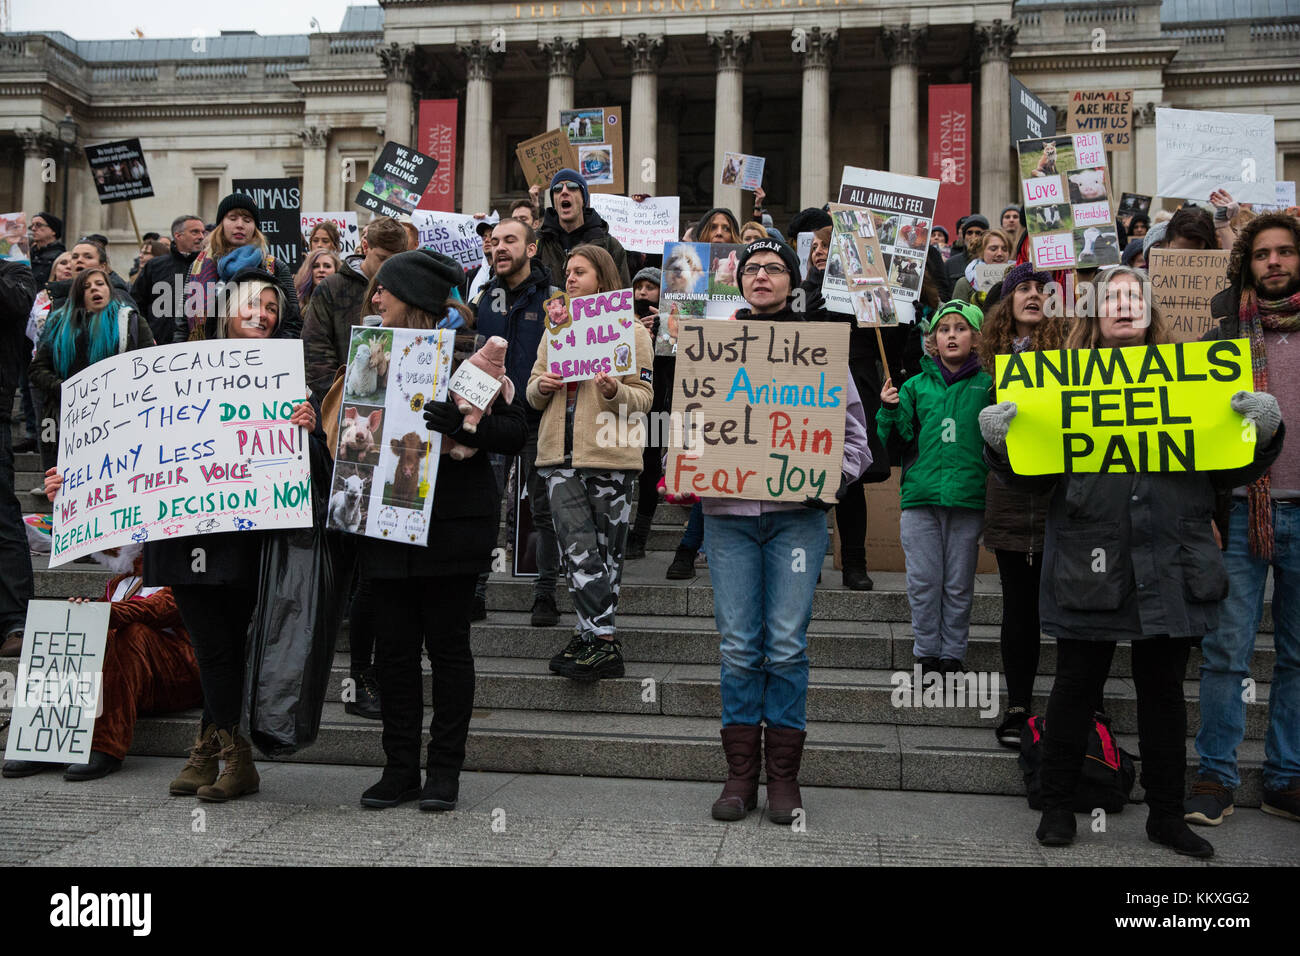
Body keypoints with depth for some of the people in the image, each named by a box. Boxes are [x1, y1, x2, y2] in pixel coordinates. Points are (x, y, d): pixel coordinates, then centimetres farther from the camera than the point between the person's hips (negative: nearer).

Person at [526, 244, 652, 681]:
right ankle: (603, 640, 1)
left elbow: (644, 398, -1)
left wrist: (615, 392, -21)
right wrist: (541, 386, -3)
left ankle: (596, 636, 9)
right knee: (577, 549, -4)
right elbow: (533, 393, 20)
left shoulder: (631, 331, 3)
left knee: (605, 551, 3)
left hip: (608, 453, -4)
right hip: (559, 453, 4)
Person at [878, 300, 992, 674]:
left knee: (958, 585, 6)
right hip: (920, 495, 1)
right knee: (923, 582, 4)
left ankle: (953, 654, 18)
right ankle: (927, 654, 16)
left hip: (968, 498, -1)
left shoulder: (987, 386, 6)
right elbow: (898, 440, 8)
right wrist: (889, 410, -8)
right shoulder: (916, 386, 10)